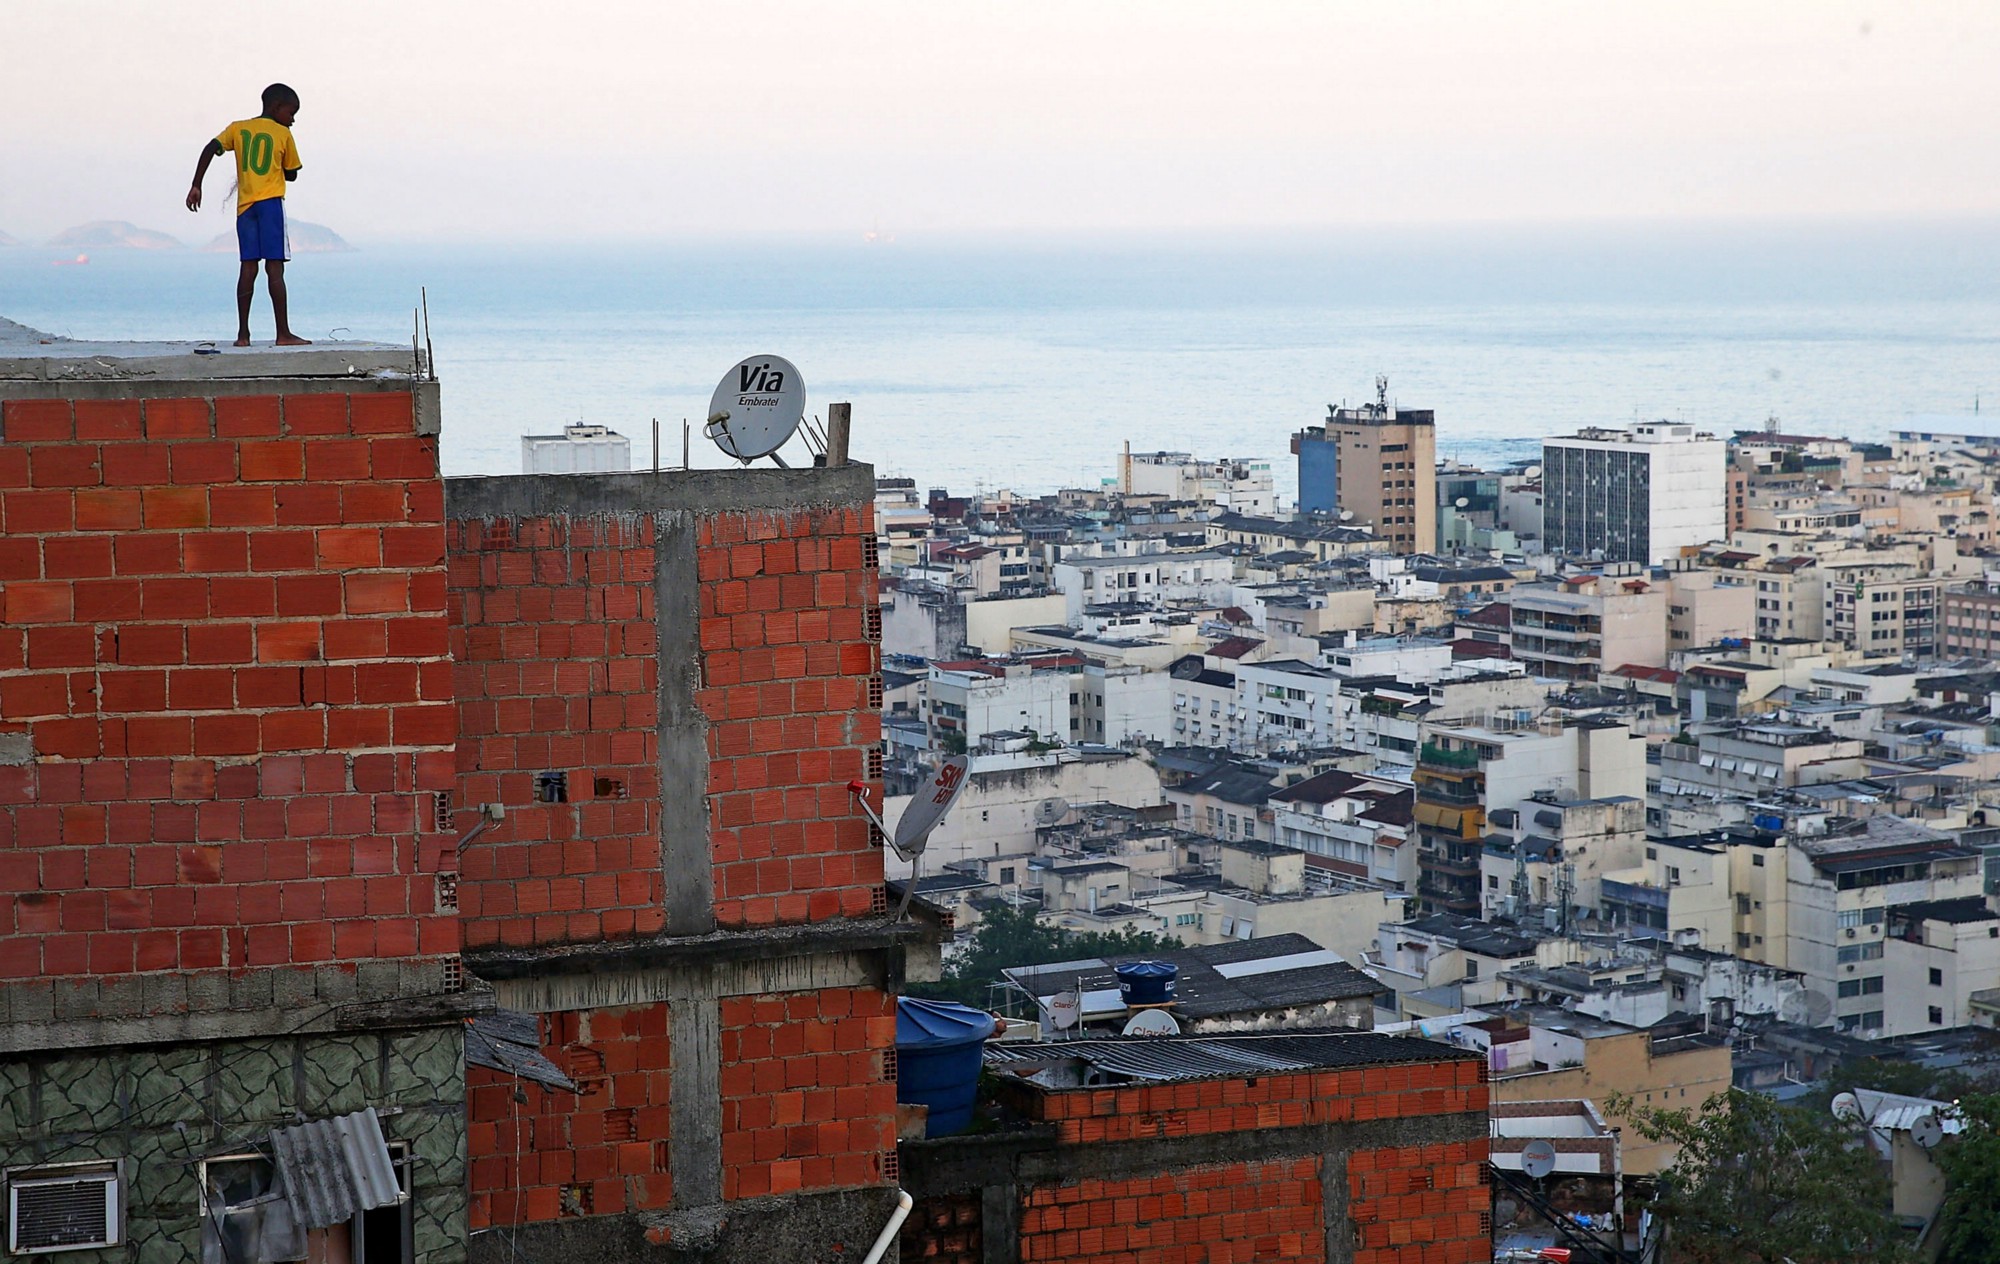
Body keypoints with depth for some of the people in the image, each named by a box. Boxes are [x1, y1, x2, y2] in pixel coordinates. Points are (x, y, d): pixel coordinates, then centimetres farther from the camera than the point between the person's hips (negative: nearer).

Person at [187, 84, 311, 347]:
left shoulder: (238, 128, 12)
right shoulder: (283, 134, 3)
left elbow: (210, 149, -1)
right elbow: (291, 174, 11)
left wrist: (196, 185, -1)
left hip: (245, 205, 4)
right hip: (271, 202, -4)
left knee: (248, 267, 5)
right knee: (274, 268, -7)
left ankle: (243, 333, 1)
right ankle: (284, 333, -10)